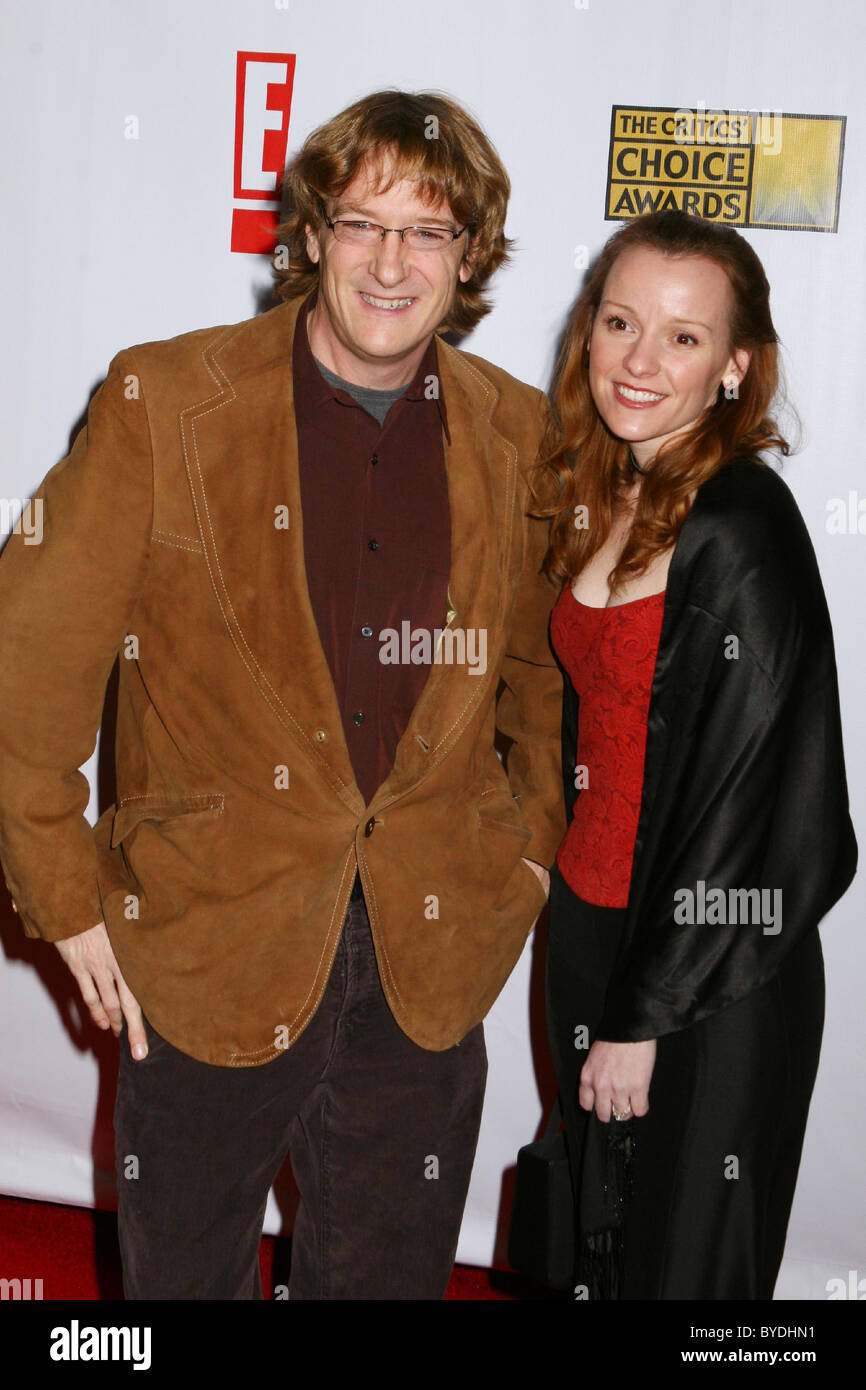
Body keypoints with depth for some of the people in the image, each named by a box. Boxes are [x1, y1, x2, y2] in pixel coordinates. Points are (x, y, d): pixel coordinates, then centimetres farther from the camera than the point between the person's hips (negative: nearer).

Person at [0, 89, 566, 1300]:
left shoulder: (518, 435, 1)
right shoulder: (164, 403, -10)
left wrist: (533, 849, 10)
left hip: (429, 955, 3)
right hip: (210, 947, -2)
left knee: (387, 1277, 19)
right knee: (182, 1272, 17)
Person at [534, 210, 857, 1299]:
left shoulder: (741, 529, -20)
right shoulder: (602, 497, 5)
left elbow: (743, 800, -20)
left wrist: (645, 1017, -15)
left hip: (711, 975, -7)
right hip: (591, 921, 7)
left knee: (684, 1256, 12)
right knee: (596, 1233, 21)